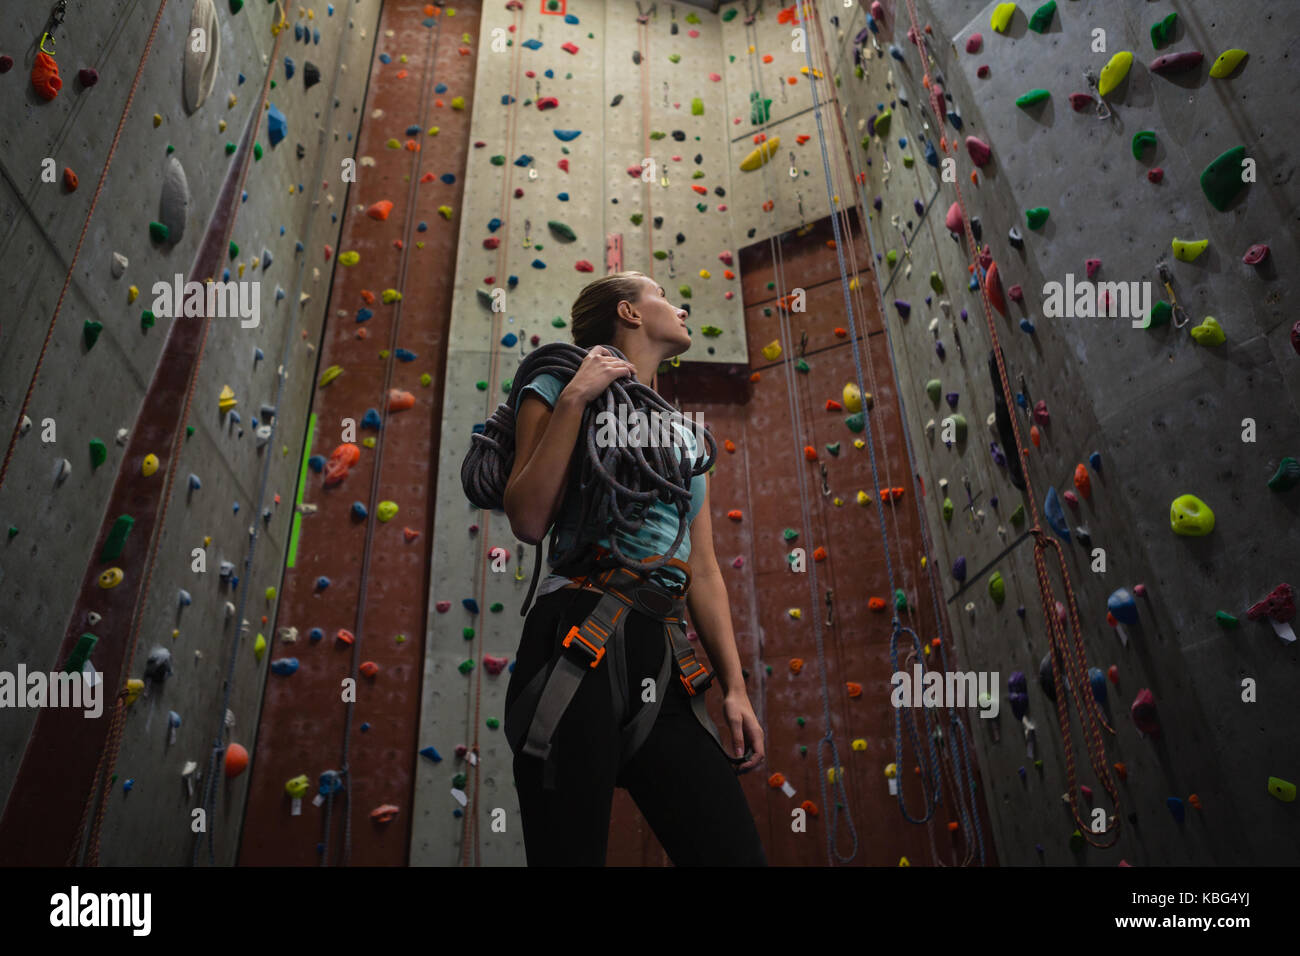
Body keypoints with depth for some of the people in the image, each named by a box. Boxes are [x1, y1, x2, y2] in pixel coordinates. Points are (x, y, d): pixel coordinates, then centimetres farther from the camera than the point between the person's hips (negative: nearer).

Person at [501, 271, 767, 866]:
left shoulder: (685, 438, 25)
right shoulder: (559, 389, 8)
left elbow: (704, 573, 19)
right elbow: (529, 522, -8)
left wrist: (735, 687, 10)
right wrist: (573, 396, -8)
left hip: (660, 656, 6)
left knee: (736, 852, -2)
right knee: (572, 852, -4)